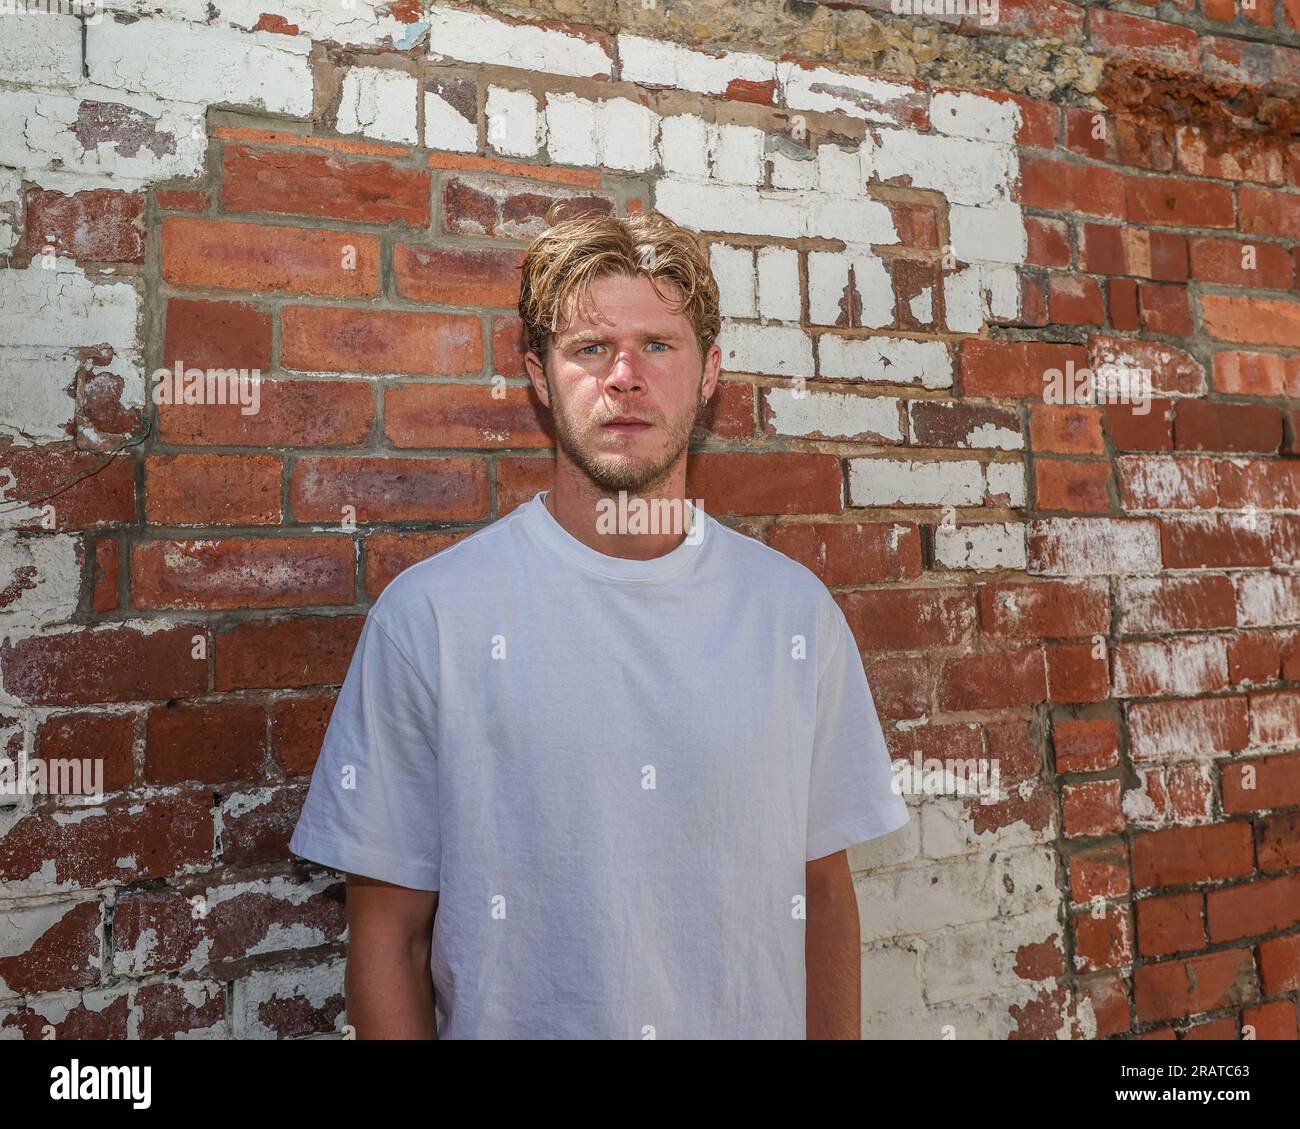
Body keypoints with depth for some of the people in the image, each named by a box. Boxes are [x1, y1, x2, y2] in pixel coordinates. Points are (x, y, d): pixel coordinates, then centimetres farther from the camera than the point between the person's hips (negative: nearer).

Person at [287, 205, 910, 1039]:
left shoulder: (797, 609, -6)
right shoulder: (429, 614, -15)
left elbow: (822, 888, 0)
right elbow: (389, 929, -11)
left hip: (757, 1020, 3)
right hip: (514, 1019, -2)